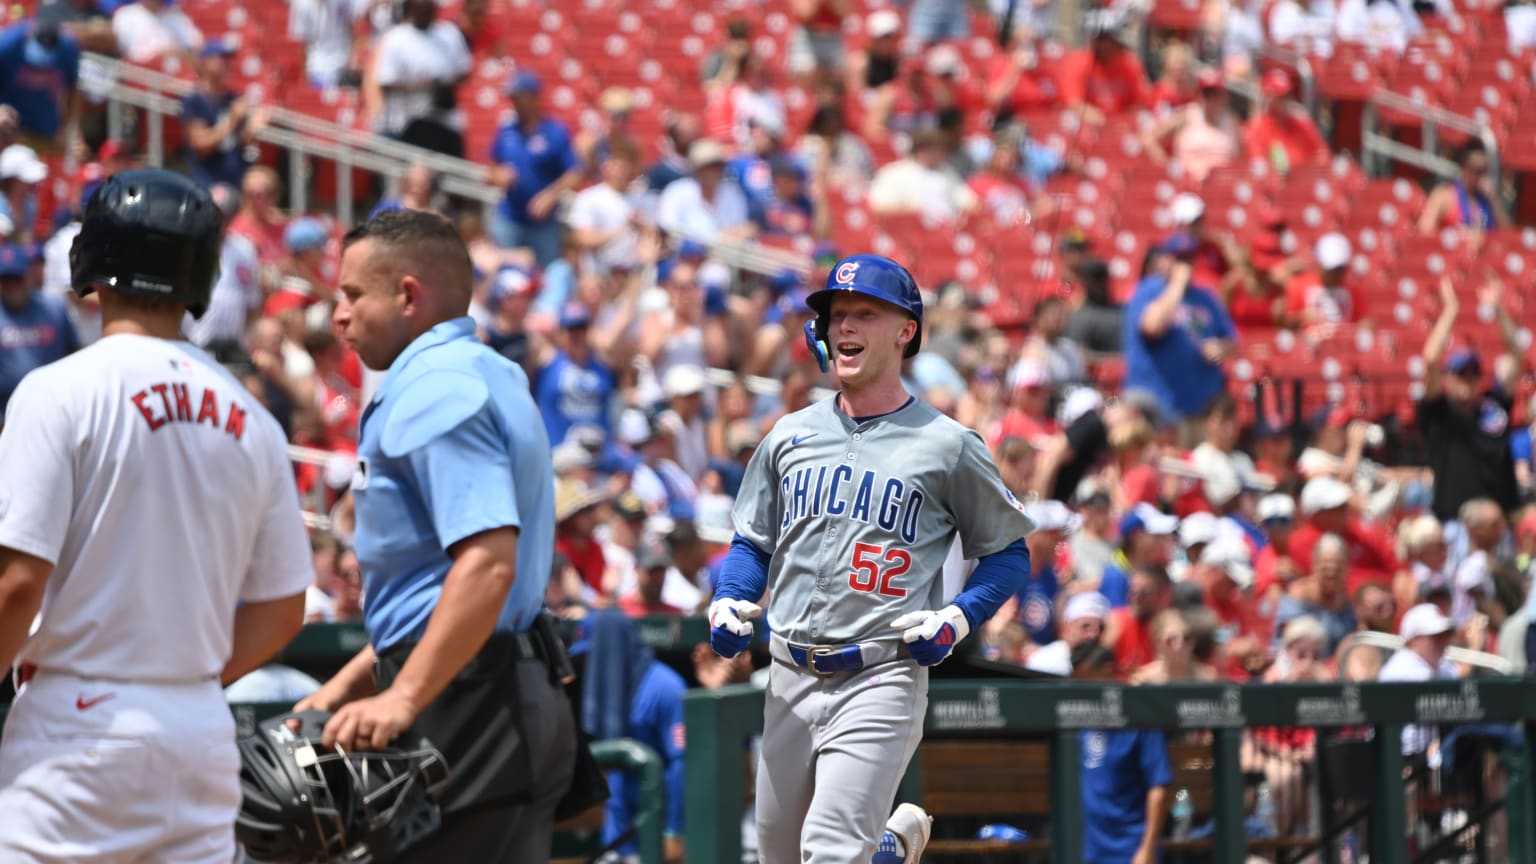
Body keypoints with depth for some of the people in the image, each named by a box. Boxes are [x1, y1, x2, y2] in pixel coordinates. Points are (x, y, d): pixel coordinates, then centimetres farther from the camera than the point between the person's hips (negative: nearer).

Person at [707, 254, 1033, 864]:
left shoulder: (947, 446, -1)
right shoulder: (789, 436, 11)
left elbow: (1008, 550, 6)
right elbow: (753, 542, 20)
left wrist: (958, 618, -10)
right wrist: (728, 602, 0)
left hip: (882, 681, -5)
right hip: (790, 681, 5)